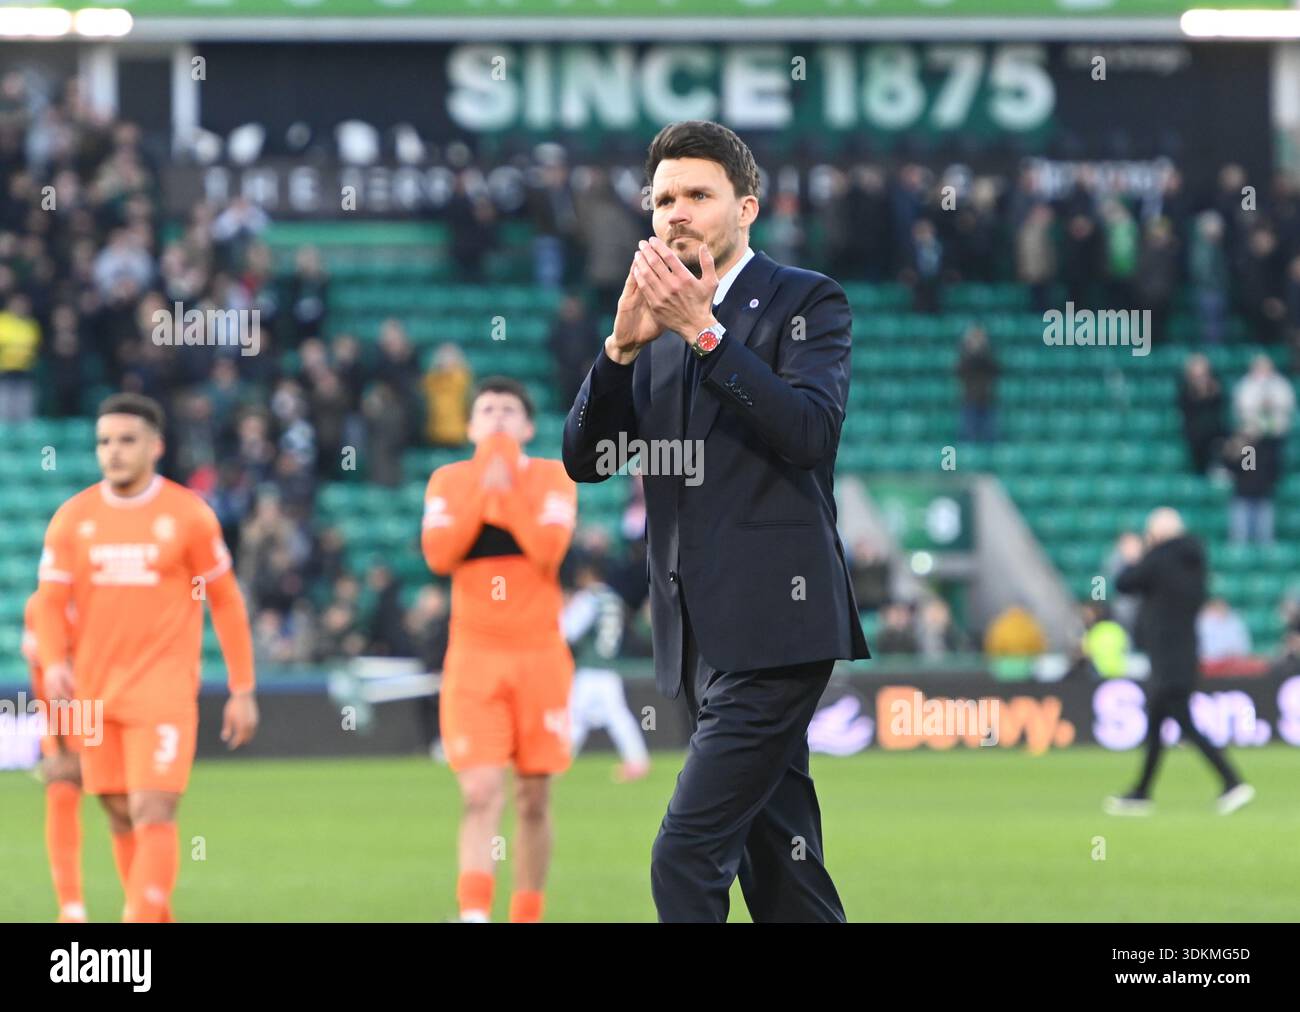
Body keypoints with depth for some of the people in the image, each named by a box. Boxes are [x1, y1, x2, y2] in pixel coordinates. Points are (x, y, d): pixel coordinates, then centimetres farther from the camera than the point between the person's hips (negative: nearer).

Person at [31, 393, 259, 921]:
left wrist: (243, 690, 2)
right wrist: (54, 662, -16)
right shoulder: (73, 518, 4)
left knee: (153, 815, -15)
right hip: (95, 693, 4)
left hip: (163, 693, -4)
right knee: (122, 818, 9)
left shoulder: (188, 515, -2)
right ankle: (158, 917, 24)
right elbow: (50, 601, 4)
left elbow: (226, 603, 4)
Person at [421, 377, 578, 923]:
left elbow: (549, 549, -14)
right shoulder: (448, 482, 6)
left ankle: (526, 916, 17)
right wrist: (481, 488, -13)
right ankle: (473, 914, -21)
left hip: (539, 653, 1)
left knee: (534, 797, 6)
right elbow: (437, 553, -11)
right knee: (480, 793, -14)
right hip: (474, 656, -1)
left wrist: (508, 488, -15)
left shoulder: (552, 479, 3)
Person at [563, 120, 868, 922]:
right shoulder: (657, 326, 16)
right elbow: (585, 459, 6)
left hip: (773, 623, -7)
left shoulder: (806, 301, -2)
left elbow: (813, 432, -17)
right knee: (779, 864, 10)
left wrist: (704, 331, -22)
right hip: (703, 636, 7)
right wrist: (623, 344, -9)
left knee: (687, 855, -16)